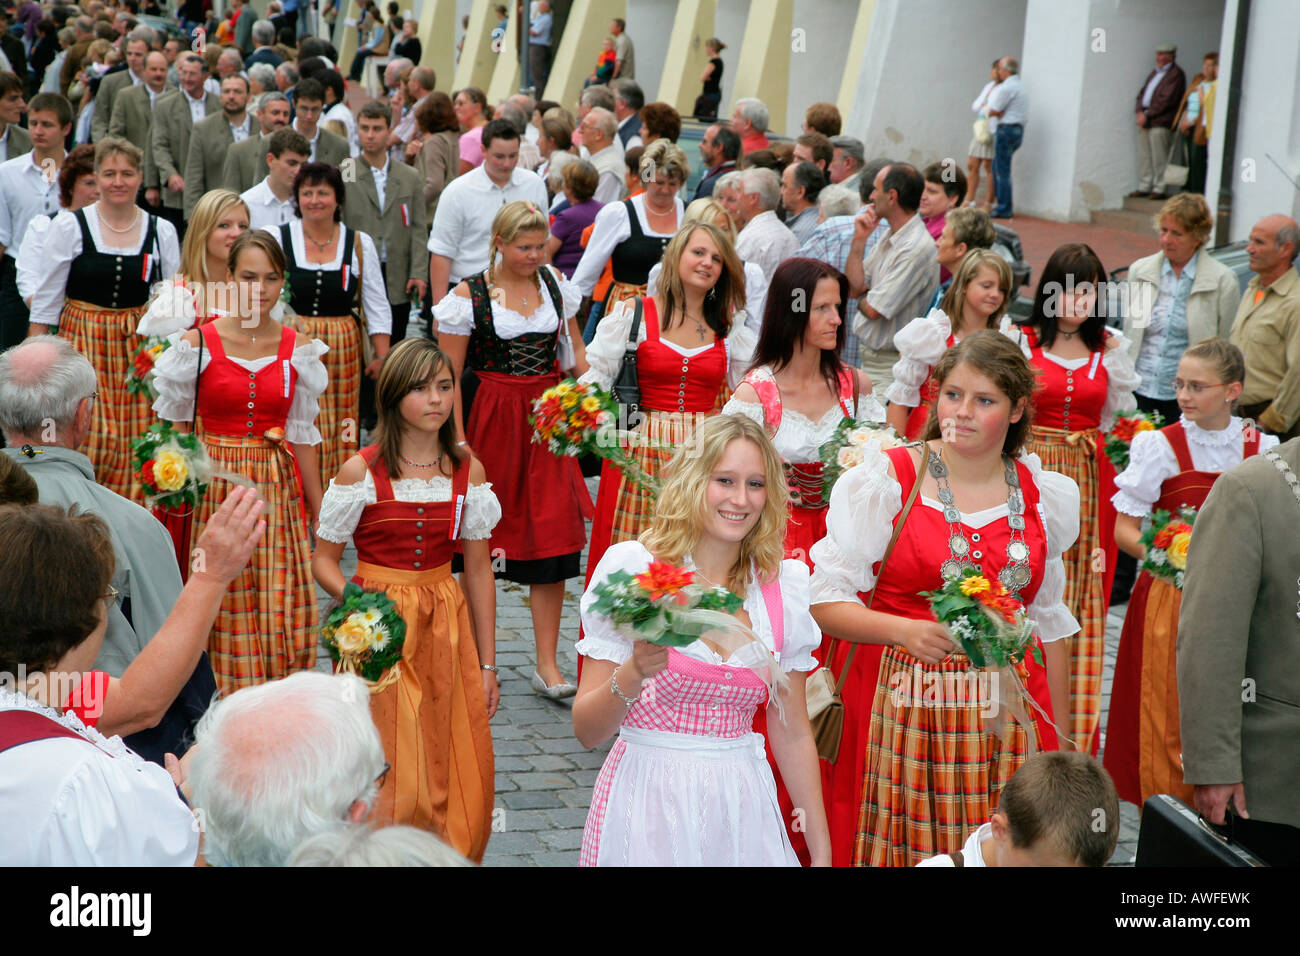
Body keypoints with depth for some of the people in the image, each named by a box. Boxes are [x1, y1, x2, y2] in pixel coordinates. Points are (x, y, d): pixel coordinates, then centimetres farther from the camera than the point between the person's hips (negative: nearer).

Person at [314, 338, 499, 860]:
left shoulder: (468, 470, 2)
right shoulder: (361, 471, -7)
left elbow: (478, 569, 7)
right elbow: (323, 560, 0)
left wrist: (487, 663, 8)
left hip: (447, 628, 3)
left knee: (459, 776, 4)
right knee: (385, 777, -1)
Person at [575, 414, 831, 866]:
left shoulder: (784, 585, 3)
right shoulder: (631, 567, -8)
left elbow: (793, 735, 10)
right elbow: (586, 730, -7)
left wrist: (822, 852, 9)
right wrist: (633, 674, -25)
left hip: (740, 812, 3)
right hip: (648, 809, -3)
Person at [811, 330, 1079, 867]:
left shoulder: (1044, 497, 9)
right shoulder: (887, 480, -3)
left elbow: (1050, 625, 16)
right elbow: (824, 600, -6)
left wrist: (1062, 744, 16)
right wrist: (904, 631, -22)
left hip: (1003, 717, 3)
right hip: (897, 715, -3)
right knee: (895, 846, -2)